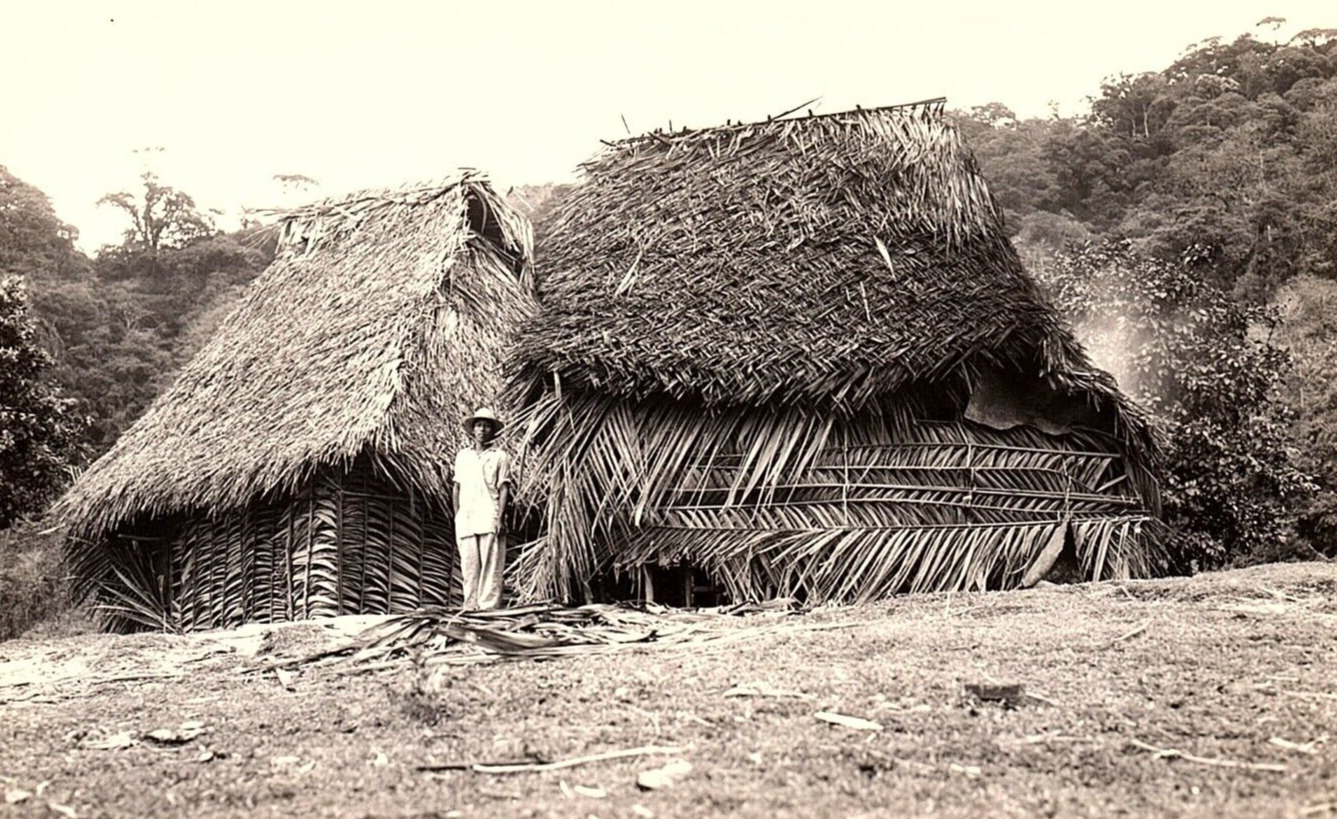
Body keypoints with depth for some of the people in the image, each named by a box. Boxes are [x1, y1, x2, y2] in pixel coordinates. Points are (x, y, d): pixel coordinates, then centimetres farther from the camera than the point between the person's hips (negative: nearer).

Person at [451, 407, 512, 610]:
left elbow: (504, 489, 1)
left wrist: (500, 518, -8)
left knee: (490, 565, -7)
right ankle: (470, 606, 6)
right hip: (466, 519, 3)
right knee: (469, 565, 1)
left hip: (489, 519, -3)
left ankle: (489, 606, -5)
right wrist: (456, 516, 11)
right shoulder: (462, 456, 16)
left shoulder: (499, 456, 5)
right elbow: (456, 487, 18)